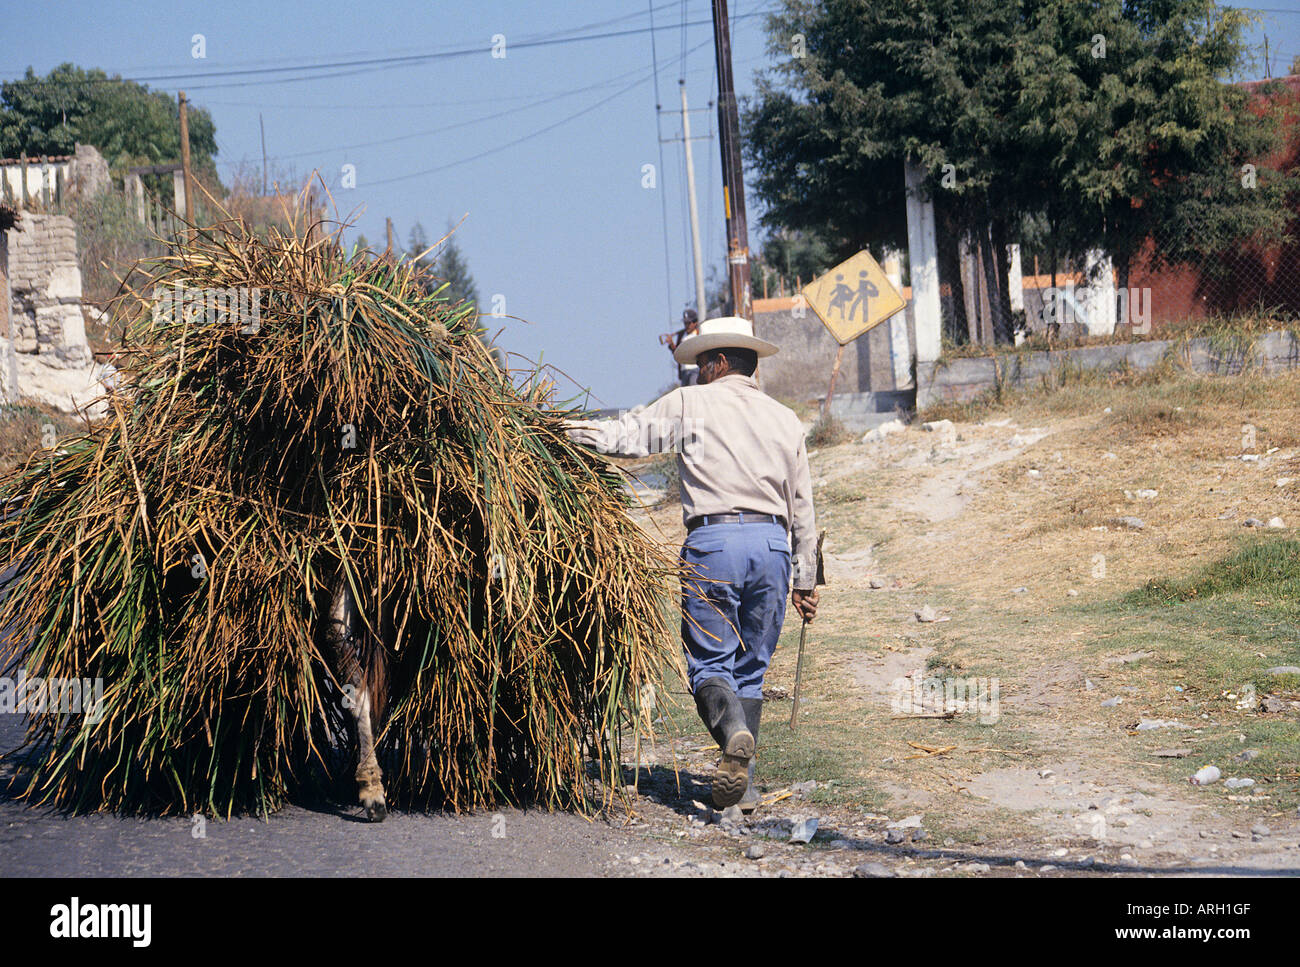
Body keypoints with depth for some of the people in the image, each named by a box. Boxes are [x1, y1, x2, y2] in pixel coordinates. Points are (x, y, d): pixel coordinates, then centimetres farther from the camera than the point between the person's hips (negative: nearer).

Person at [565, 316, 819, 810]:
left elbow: (626, 435, 2)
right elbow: (802, 508, 20)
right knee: (751, 667, 11)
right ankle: (741, 782, 5)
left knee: (709, 662, 1)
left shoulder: (690, 404, 5)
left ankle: (734, 730, -29)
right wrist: (805, 580, 25)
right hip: (773, 542, 4)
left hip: (713, 542, -4)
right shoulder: (785, 419, 19)